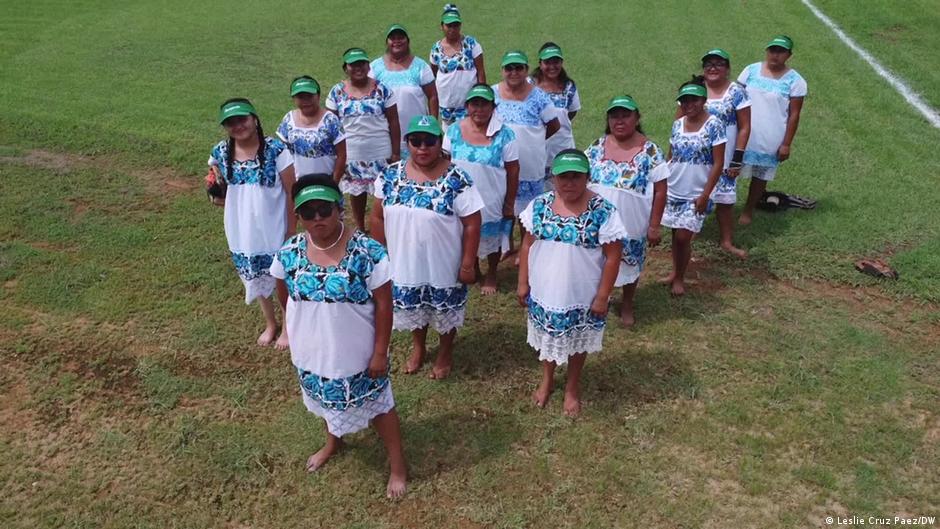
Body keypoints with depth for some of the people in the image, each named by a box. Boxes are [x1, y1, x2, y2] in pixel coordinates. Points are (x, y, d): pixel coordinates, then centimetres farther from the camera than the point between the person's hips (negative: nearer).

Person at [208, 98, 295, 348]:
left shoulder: (275, 149, -19)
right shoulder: (220, 153, -6)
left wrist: (292, 231, -14)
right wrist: (218, 195, -12)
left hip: (273, 230, -4)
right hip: (241, 231, 4)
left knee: (282, 279, 13)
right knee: (256, 279, 21)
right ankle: (270, 323, 45)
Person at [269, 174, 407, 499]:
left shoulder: (367, 252, -24)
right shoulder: (288, 254, -13)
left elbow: (383, 305, -17)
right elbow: (288, 296, 5)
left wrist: (380, 352, -14)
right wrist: (297, 338, 10)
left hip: (357, 355, -4)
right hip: (312, 353, 4)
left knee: (378, 406, 16)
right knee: (327, 401, 30)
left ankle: (397, 463, 39)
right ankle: (332, 443, 60)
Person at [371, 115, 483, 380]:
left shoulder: (456, 179, -19)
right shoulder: (391, 175, -7)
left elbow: (472, 224, -15)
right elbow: (378, 216, 3)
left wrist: (468, 264, -14)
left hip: (443, 266, -3)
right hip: (405, 263, 4)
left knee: (445, 312, 18)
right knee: (413, 309, 25)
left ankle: (446, 352, 45)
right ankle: (418, 348, 52)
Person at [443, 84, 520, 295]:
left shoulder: (504, 134, -14)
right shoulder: (454, 131, -6)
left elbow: (513, 171, -9)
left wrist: (509, 204, -7)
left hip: (492, 201, -2)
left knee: (492, 237, 16)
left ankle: (491, 274, 40)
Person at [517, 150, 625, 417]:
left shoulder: (603, 212, -18)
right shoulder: (539, 205, -8)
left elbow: (612, 257, -14)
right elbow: (527, 245, 1)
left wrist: (602, 296, -13)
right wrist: (523, 283, 1)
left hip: (582, 297, -3)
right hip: (544, 292, 3)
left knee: (577, 343, 19)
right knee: (546, 339, 23)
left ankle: (572, 387, 43)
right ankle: (547, 379, 50)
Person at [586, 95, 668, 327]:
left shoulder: (650, 151, -13)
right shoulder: (597, 147, -3)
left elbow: (660, 191, -10)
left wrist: (654, 225, -11)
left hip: (632, 225, -2)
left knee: (630, 265, 16)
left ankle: (627, 306, 39)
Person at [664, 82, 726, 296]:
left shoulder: (713, 125, -11)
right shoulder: (677, 125, 3)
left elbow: (718, 164, -11)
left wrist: (705, 195, -14)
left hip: (696, 194, -4)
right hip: (673, 191, 4)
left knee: (683, 237, -3)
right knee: (675, 234, 12)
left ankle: (680, 278, 16)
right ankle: (675, 272, 29)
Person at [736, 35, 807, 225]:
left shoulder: (795, 81, -6)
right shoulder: (751, 70, 0)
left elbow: (794, 114, -6)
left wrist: (786, 144, -8)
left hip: (770, 140, -1)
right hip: (743, 135, 2)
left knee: (761, 175, 11)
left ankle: (748, 210, 29)